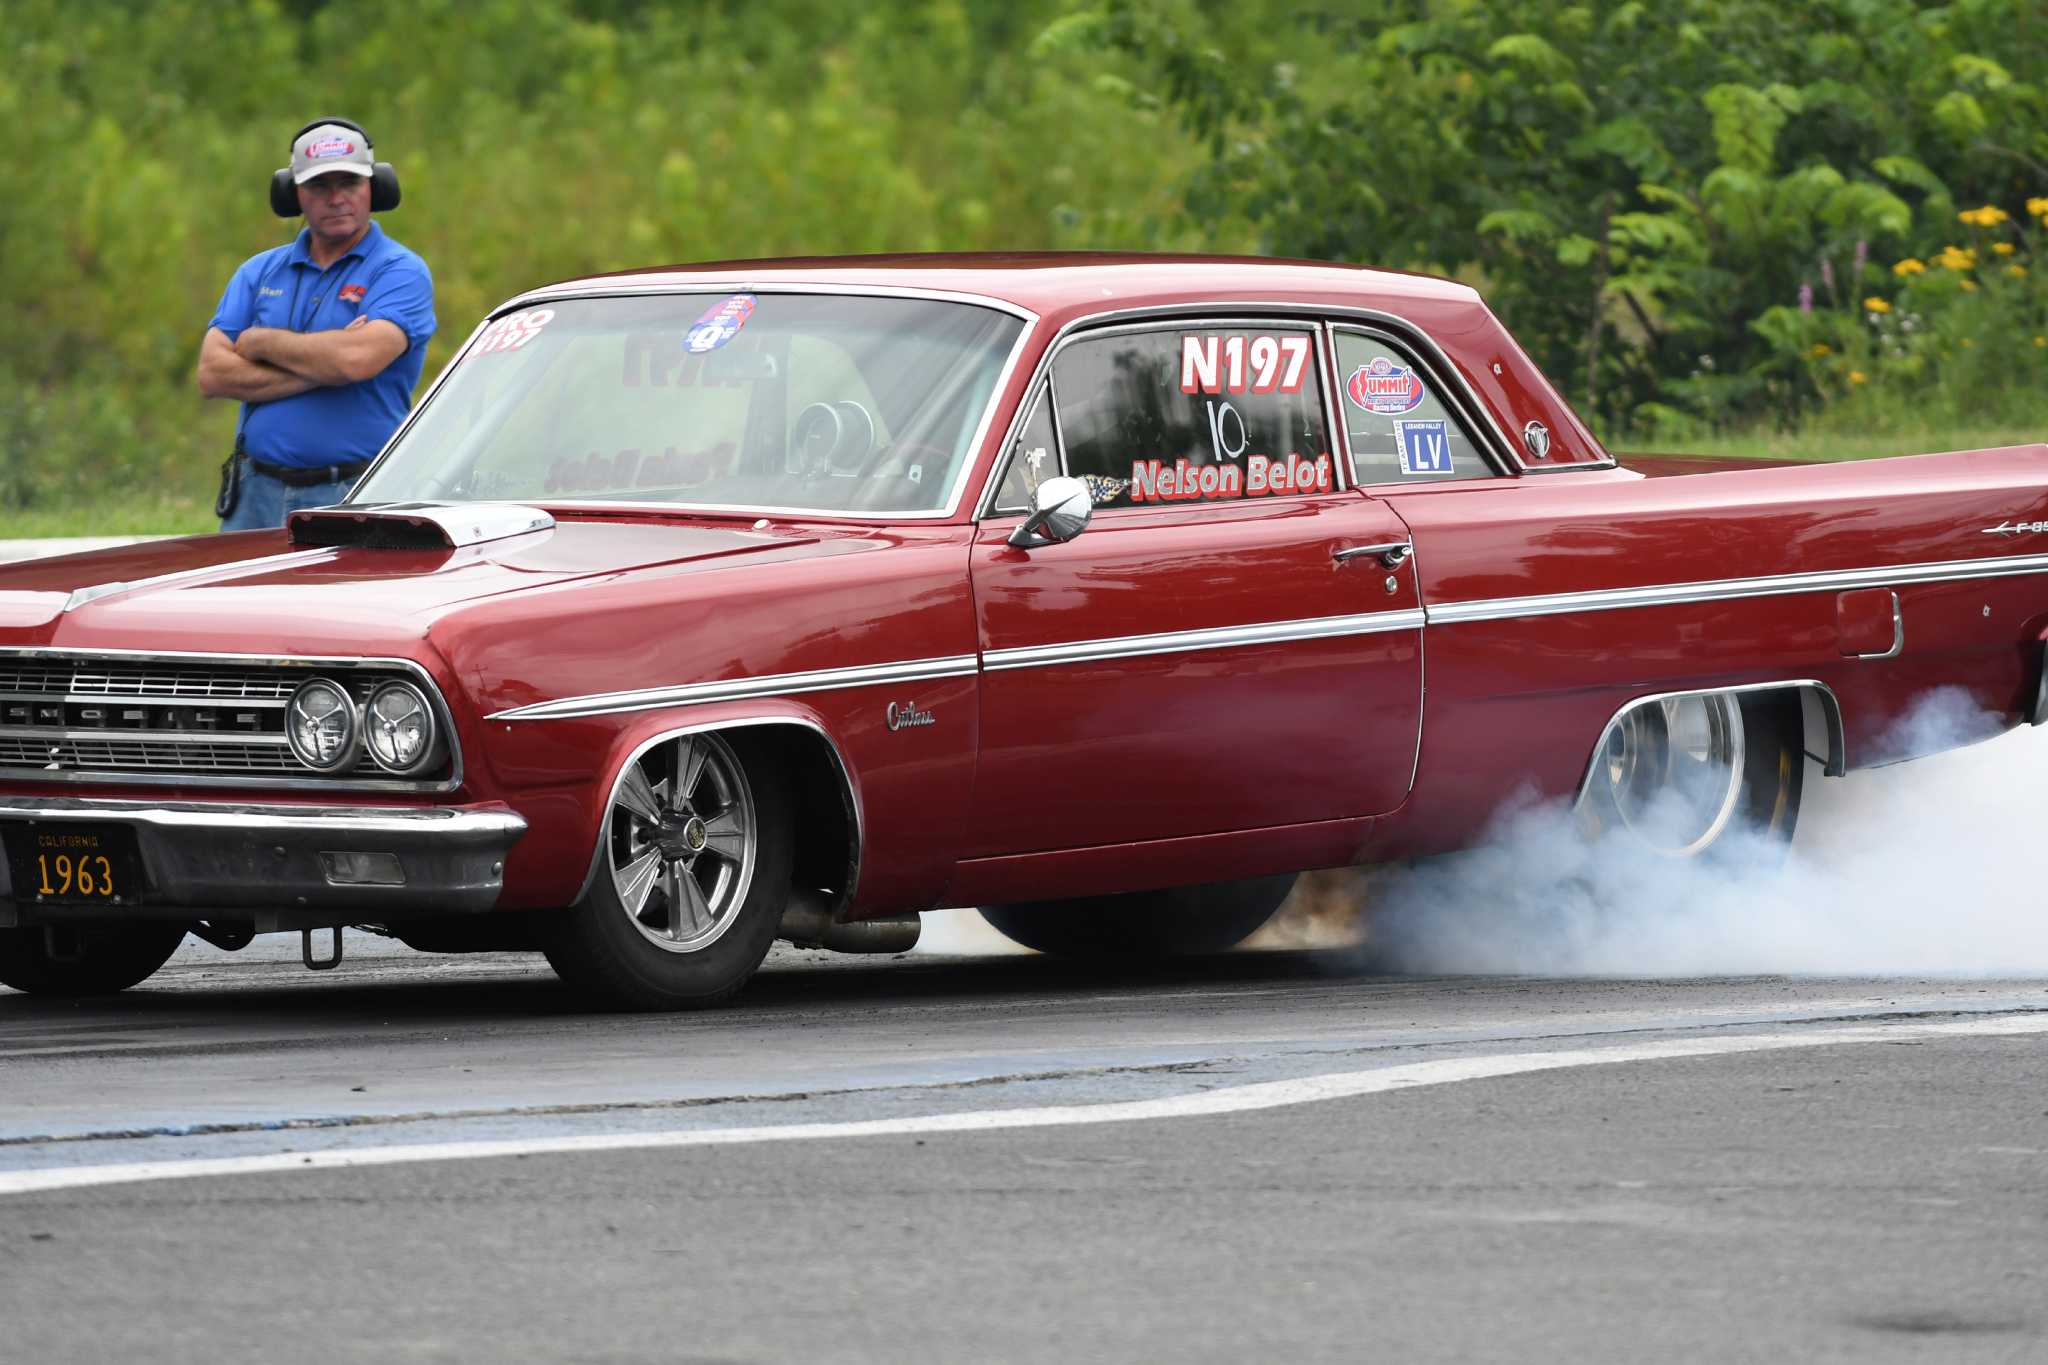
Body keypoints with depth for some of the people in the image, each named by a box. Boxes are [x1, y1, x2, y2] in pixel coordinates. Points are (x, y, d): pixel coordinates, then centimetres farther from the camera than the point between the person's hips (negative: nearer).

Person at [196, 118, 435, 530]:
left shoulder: (400, 272, -1)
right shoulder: (260, 272, 14)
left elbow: (358, 358, -19)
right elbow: (212, 373, 2)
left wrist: (260, 342, -3)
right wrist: (319, 371, -10)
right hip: (257, 495, 4)